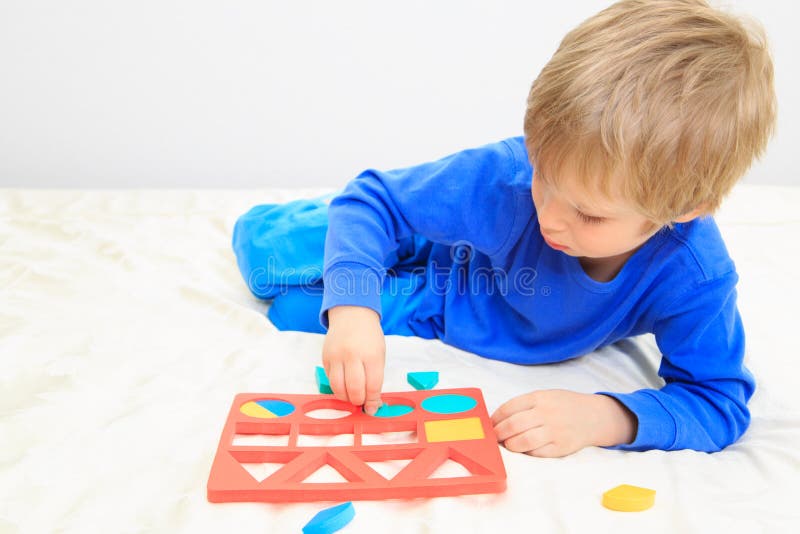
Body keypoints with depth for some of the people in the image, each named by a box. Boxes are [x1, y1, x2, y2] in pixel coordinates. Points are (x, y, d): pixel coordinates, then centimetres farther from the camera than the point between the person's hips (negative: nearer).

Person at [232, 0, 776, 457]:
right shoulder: (504, 177, -38)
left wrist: (602, 417, -44)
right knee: (261, 242, 3)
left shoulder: (695, 277, -34)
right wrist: (352, 307, -44)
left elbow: (721, 401, -25)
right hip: (437, 256, 0)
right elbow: (372, 199, -27)